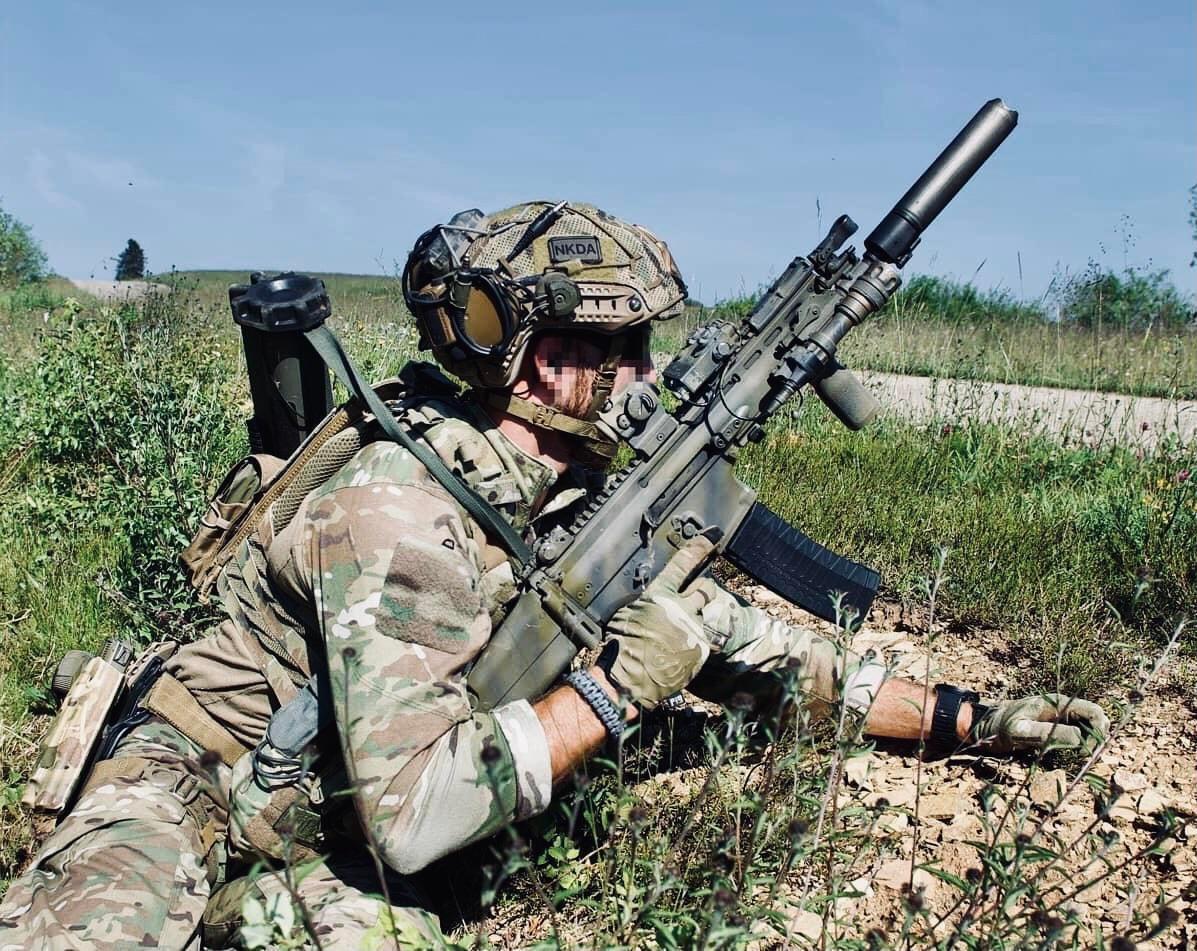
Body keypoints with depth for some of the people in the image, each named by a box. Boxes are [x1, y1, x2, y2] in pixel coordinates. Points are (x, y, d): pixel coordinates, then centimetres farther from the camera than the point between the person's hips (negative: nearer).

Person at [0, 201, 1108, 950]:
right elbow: (411, 814, -32)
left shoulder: (587, 503, -4)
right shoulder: (400, 510, -27)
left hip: (324, 845, 7)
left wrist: (966, 718, 4)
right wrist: (620, 682, -26)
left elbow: (750, 643, 3)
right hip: (188, 798, -7)